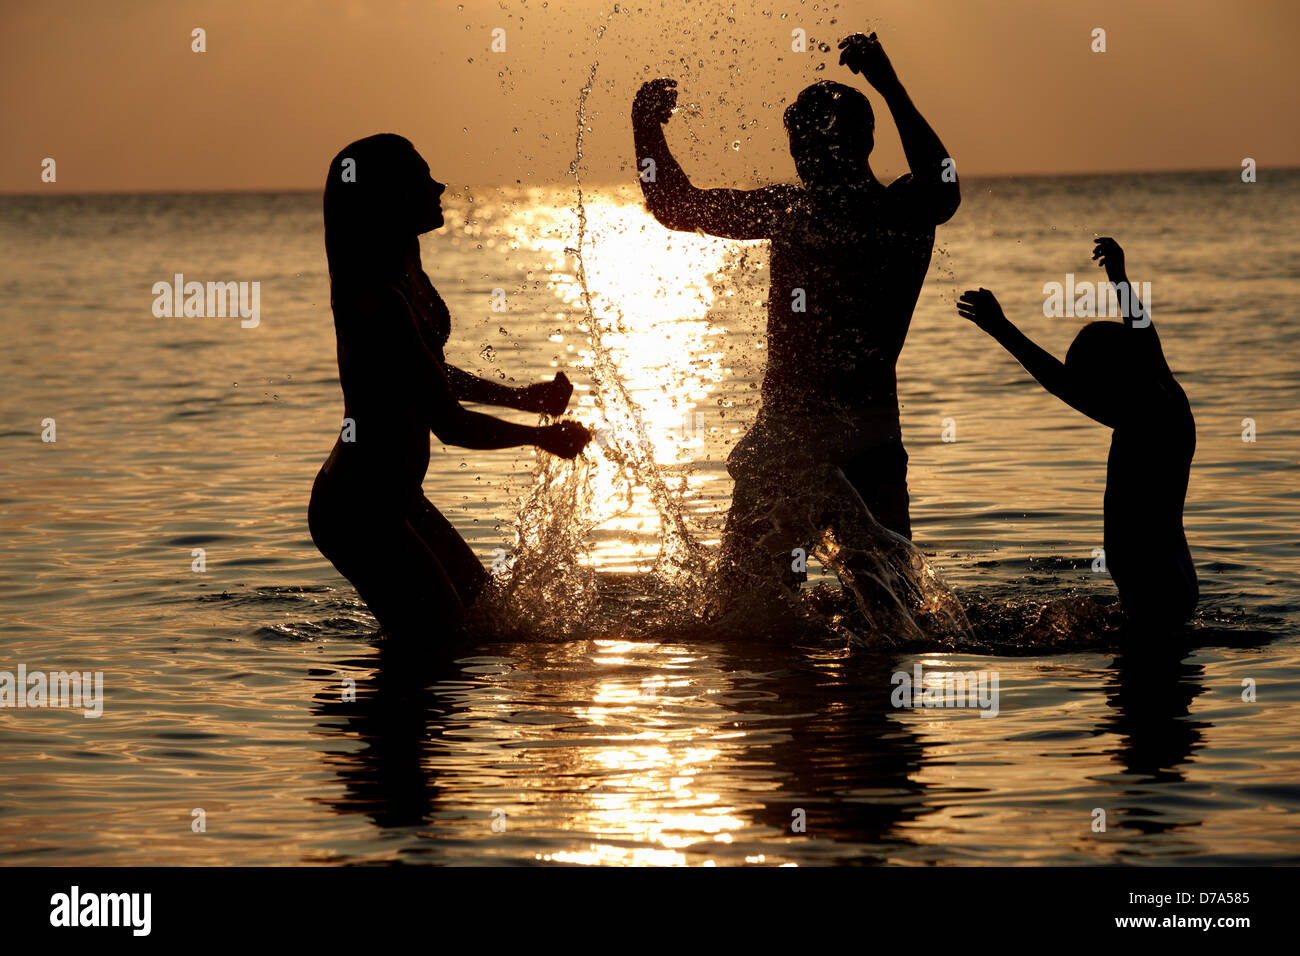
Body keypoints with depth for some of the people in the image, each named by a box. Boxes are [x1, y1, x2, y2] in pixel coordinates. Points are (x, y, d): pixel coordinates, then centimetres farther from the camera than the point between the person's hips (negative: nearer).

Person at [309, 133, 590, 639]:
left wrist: (522, 396, 19)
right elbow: (450, 425, -25)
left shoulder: (406, 275, 5)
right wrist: (541, 437, -11)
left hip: (395, 499, 10)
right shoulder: (378, 301, -26)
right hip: (358, 512, -10)